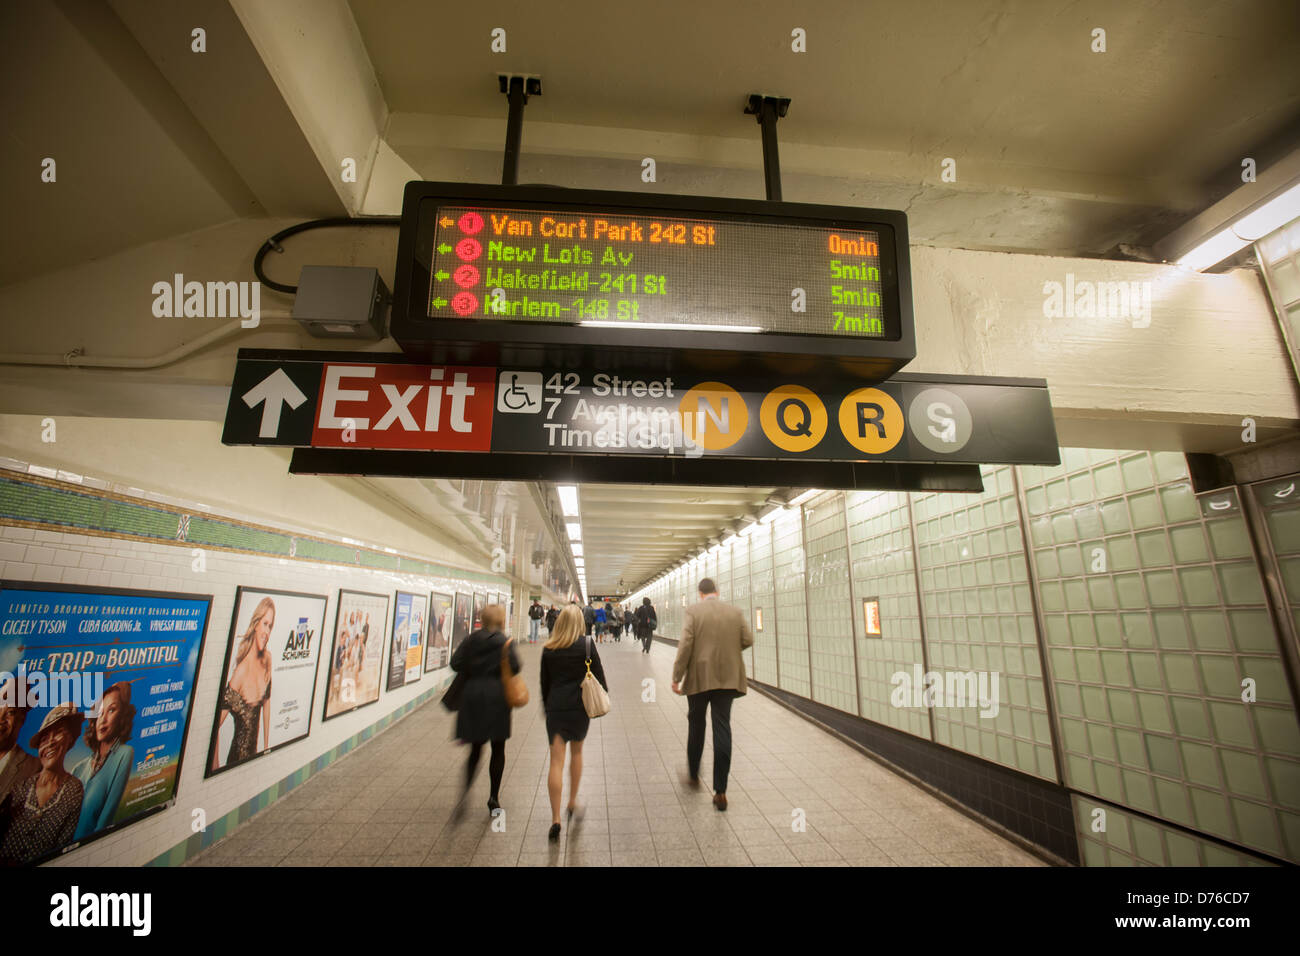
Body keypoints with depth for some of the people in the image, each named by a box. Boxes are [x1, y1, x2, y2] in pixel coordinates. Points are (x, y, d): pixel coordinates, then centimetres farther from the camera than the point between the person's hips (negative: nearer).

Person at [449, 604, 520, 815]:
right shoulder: (504, 642, -8)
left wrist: (473, 672, 12)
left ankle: (465, 791, -3)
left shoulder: (470, 640, 2)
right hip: (497, 697, -3)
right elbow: (514, 668, -16)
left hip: (472, 697, 3)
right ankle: (494, 797, 17)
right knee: (498, 750, 11)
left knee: (475, 749, 15)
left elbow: (456, 664, -3)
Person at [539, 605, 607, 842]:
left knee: (556, 762, 4)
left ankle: (555, 819, 3)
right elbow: (598, 676, -5)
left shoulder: (548, 649, -2)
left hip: (555, 708, 1)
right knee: (576, 752, 22)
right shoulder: (586, 645, -9)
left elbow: (544, 682, 6)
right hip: (580, 707, 0)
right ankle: (573, 802, 34)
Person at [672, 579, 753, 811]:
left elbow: (685, 645, -13)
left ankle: (693, 775, 33)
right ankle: (720, 790, 6)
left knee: (696, 726, 17)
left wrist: (677, 677, -8)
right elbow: (748, 639, -1)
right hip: (727, 678, 2)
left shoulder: (693, 612, -8)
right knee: (722, 730, 5)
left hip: (699, 678, -2)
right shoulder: (736, 612, 0)